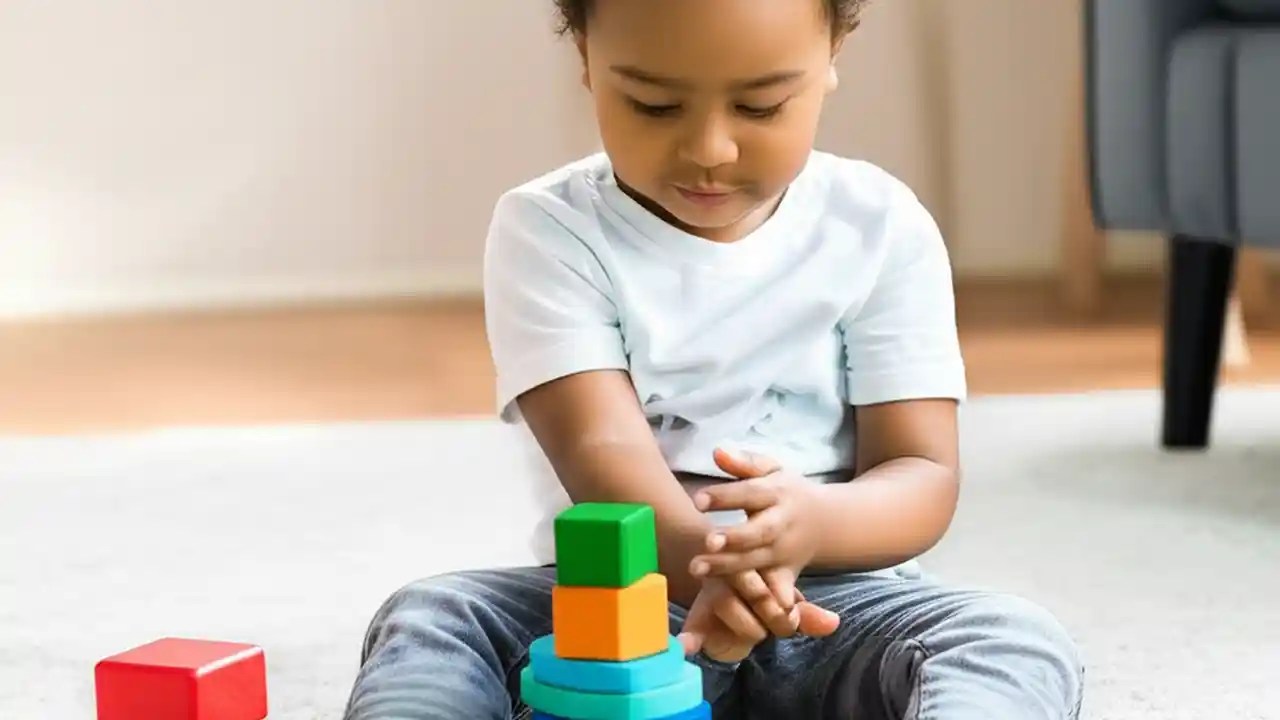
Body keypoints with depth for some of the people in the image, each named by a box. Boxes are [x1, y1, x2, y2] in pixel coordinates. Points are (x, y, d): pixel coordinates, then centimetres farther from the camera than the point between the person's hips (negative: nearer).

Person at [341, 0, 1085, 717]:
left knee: (1018, 642, -28)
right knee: (430, 621, -26)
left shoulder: (881, 230, 0)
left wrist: (815, 521, -31)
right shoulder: (549, 230, -4)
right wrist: (701, 566, -41)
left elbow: (924, 476, -6)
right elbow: (602, 448, -18)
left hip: (832, 602, 0)